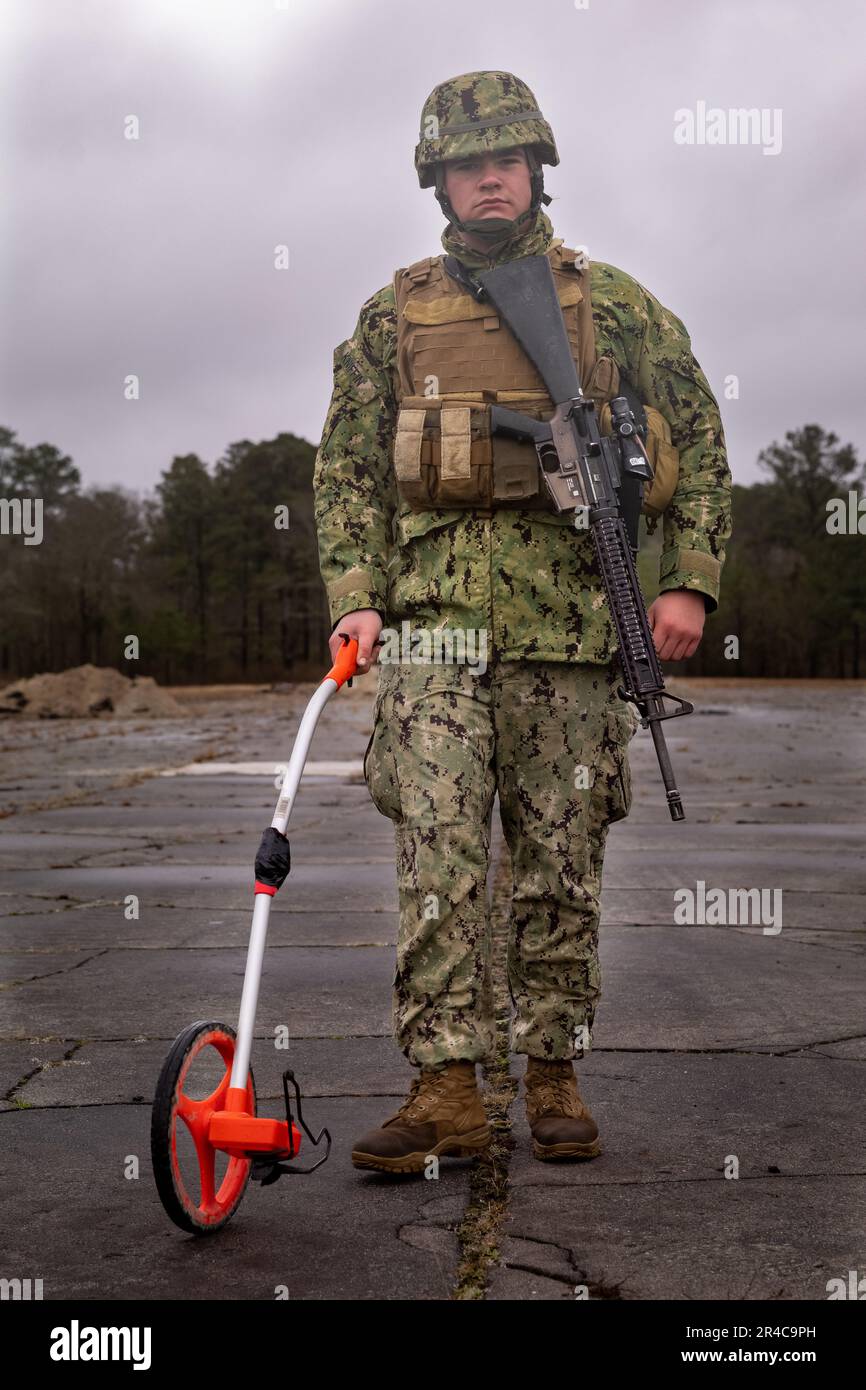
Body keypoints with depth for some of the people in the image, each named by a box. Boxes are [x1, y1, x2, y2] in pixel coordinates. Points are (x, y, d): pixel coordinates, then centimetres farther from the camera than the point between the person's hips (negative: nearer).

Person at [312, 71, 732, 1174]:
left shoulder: (611, 302, 11)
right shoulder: (393, 316, 13)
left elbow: (700, 439, 11)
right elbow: (346, 468, 12)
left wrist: (689, 582, 0)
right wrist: (354, 596, -2)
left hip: (573, 612, 0)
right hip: (436, 610, 0)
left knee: (562, 856, 4)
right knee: (437, 848, -10)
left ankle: (554, 1076, 15)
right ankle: (446, 1088, -7)